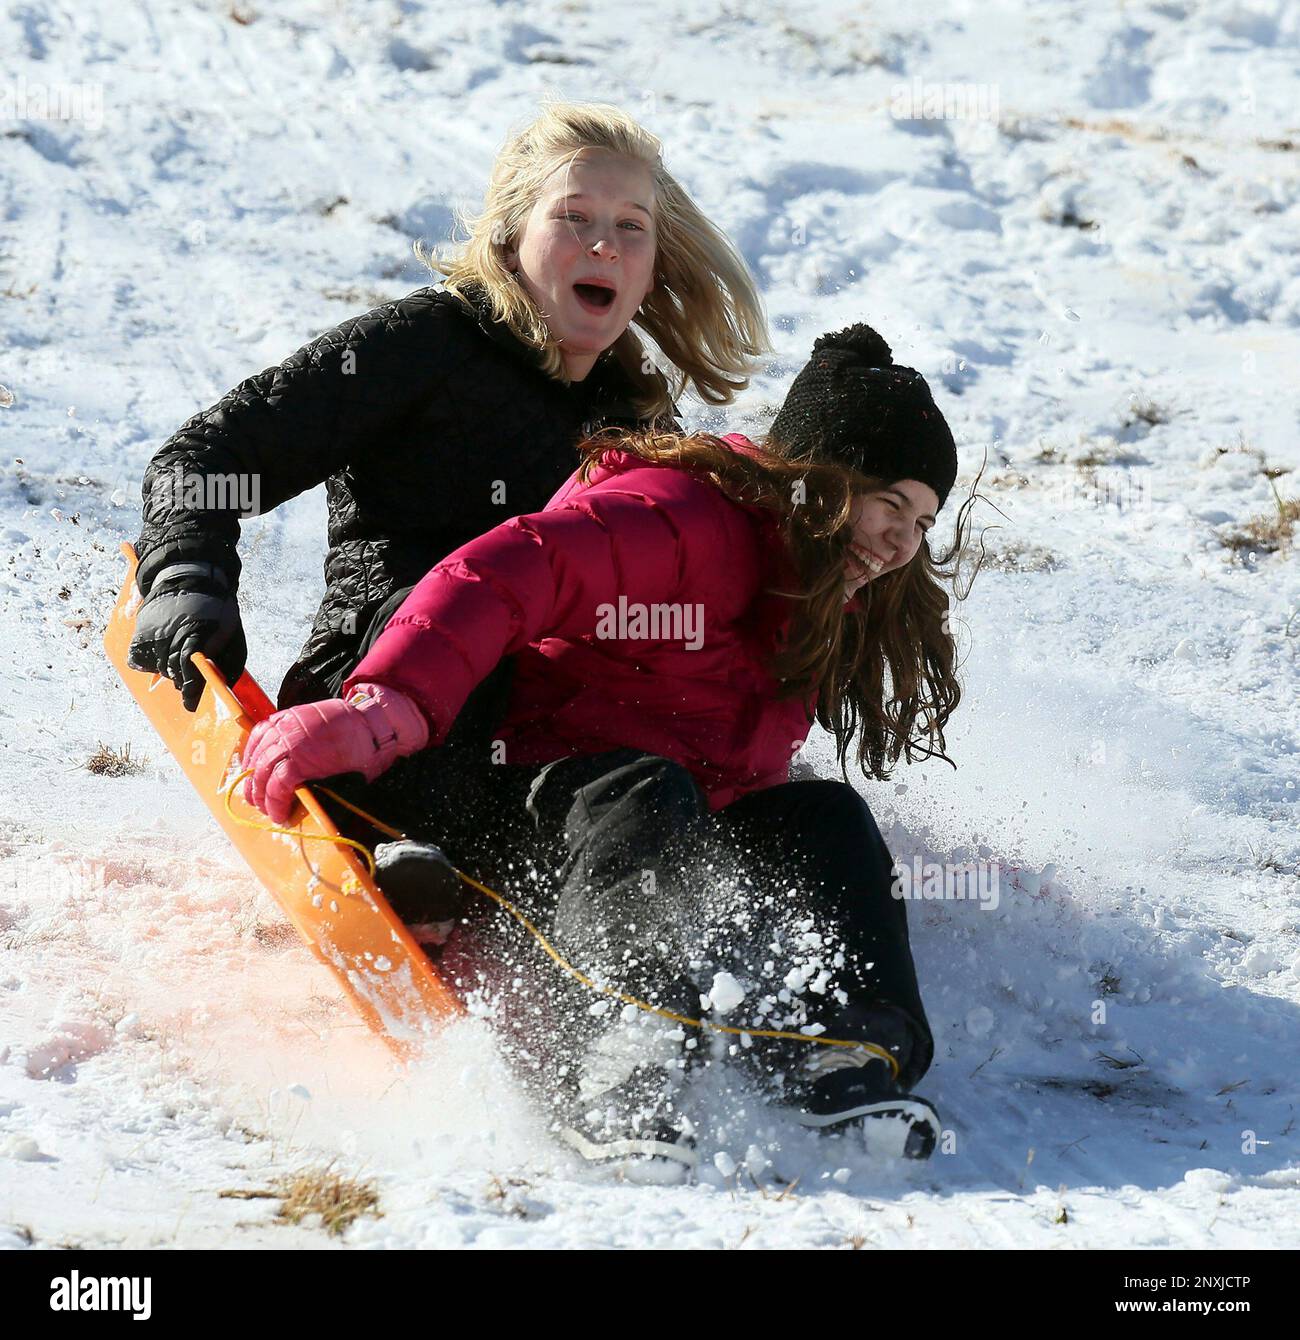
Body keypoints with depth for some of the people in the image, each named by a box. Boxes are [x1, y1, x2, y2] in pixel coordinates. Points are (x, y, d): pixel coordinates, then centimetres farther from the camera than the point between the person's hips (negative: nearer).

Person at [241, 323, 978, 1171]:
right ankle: (616, 1073, -55)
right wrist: (382, 707, -39)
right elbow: (505, 576, -27)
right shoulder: (684, 517, -11)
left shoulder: (833, 612, 19)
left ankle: (852, 1057, -40)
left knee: (824, 815, -18)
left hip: (687, 848, 7)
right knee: (645, 797, -37)